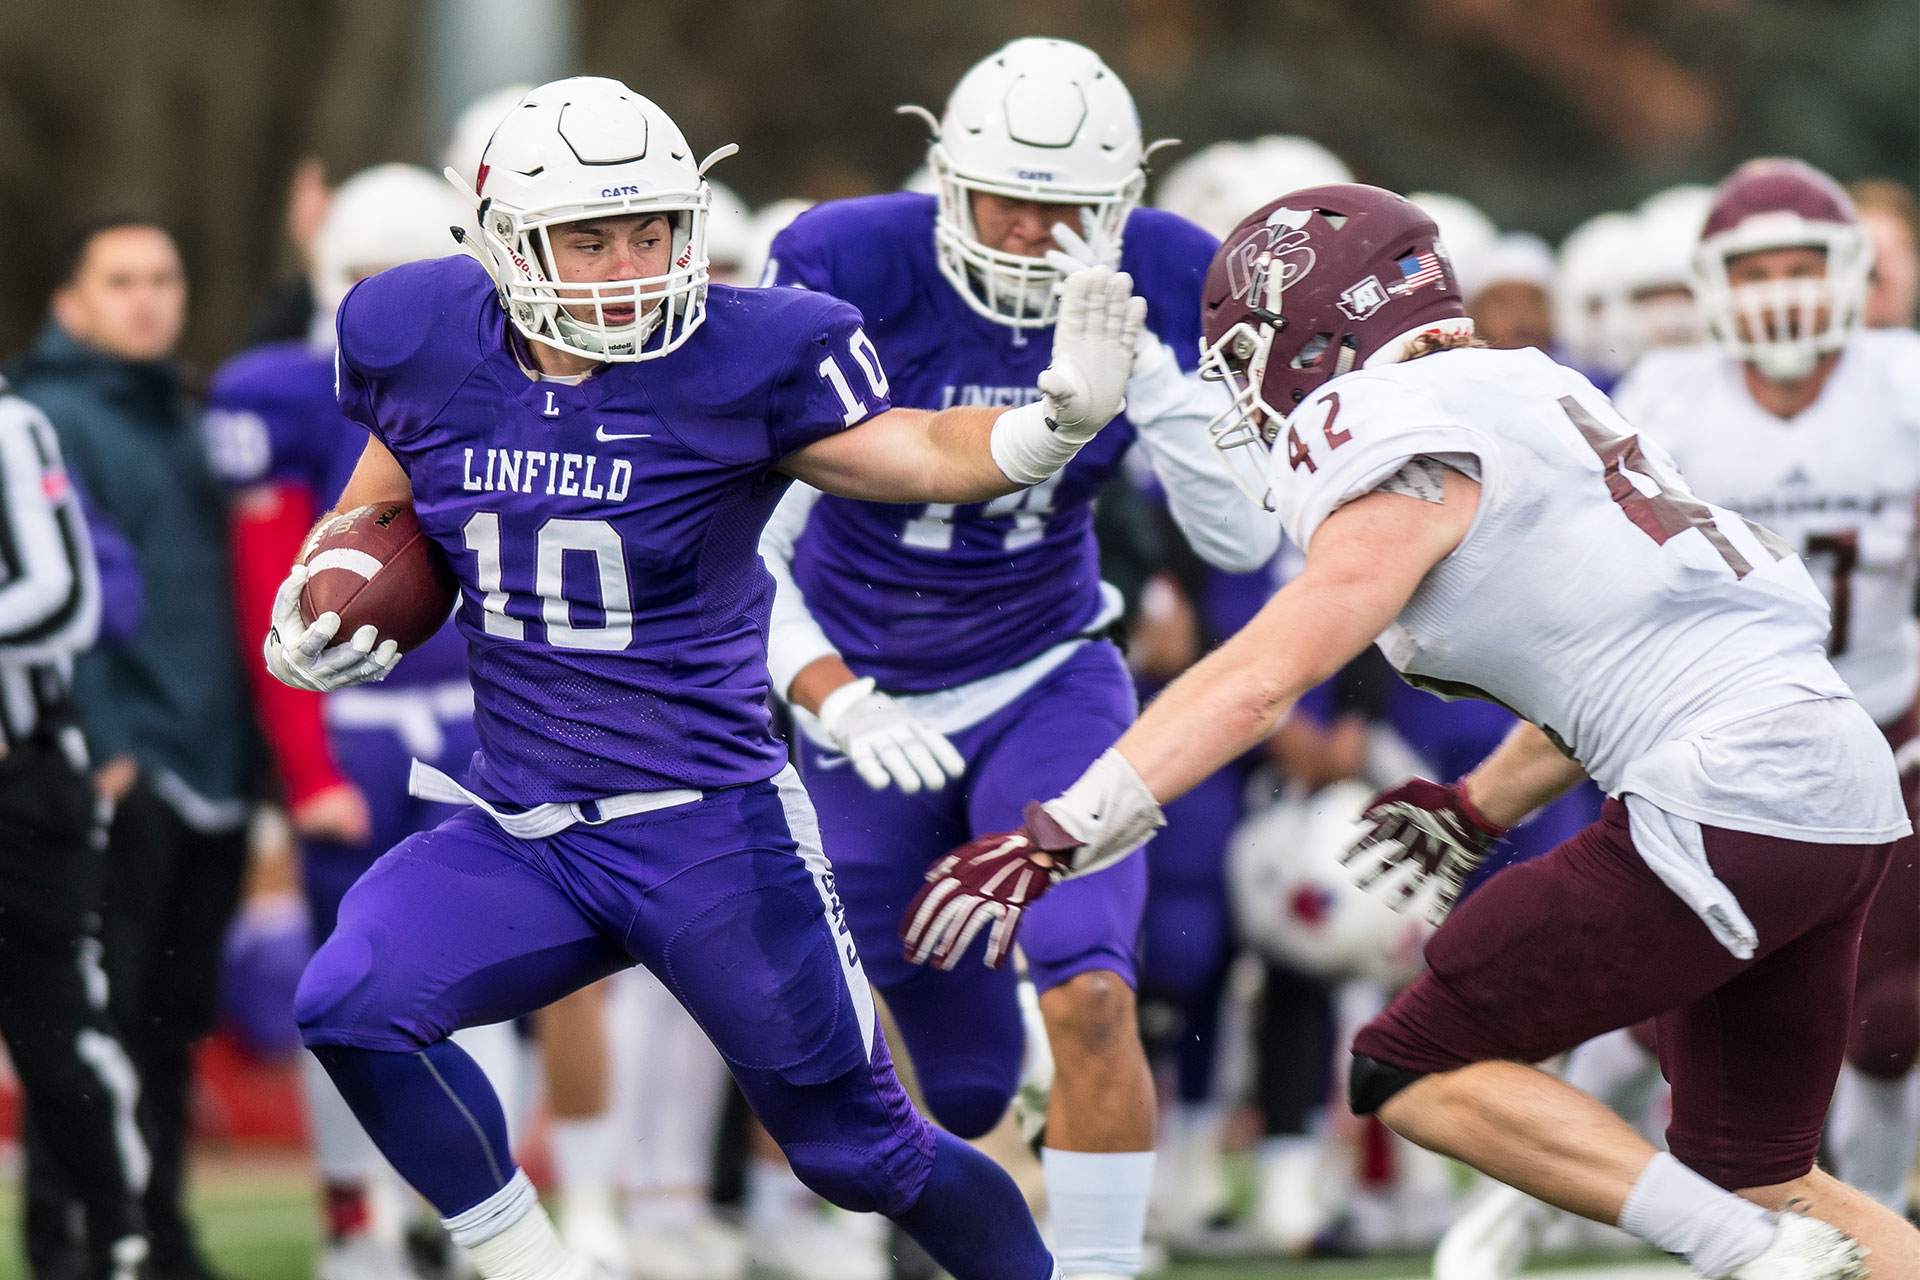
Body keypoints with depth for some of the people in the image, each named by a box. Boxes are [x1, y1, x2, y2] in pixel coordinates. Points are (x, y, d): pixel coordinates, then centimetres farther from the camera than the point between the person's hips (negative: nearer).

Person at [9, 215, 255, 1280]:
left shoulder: (187, 425, 18)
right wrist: (99, 750, -19)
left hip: (211, 774, 7)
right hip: (116, 775, -7)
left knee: (175, 1017, 11)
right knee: (96, 1014, -7)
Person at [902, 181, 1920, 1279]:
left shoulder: (1408, 455, -7)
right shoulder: (1522, 397, 20)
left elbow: (1260, 681, -16)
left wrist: (1056, 839, -20)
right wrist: (1470, 813, 33)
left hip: (1726, 806, -9)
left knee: (1416, 1071, -2)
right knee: (1754, 1172, 20)